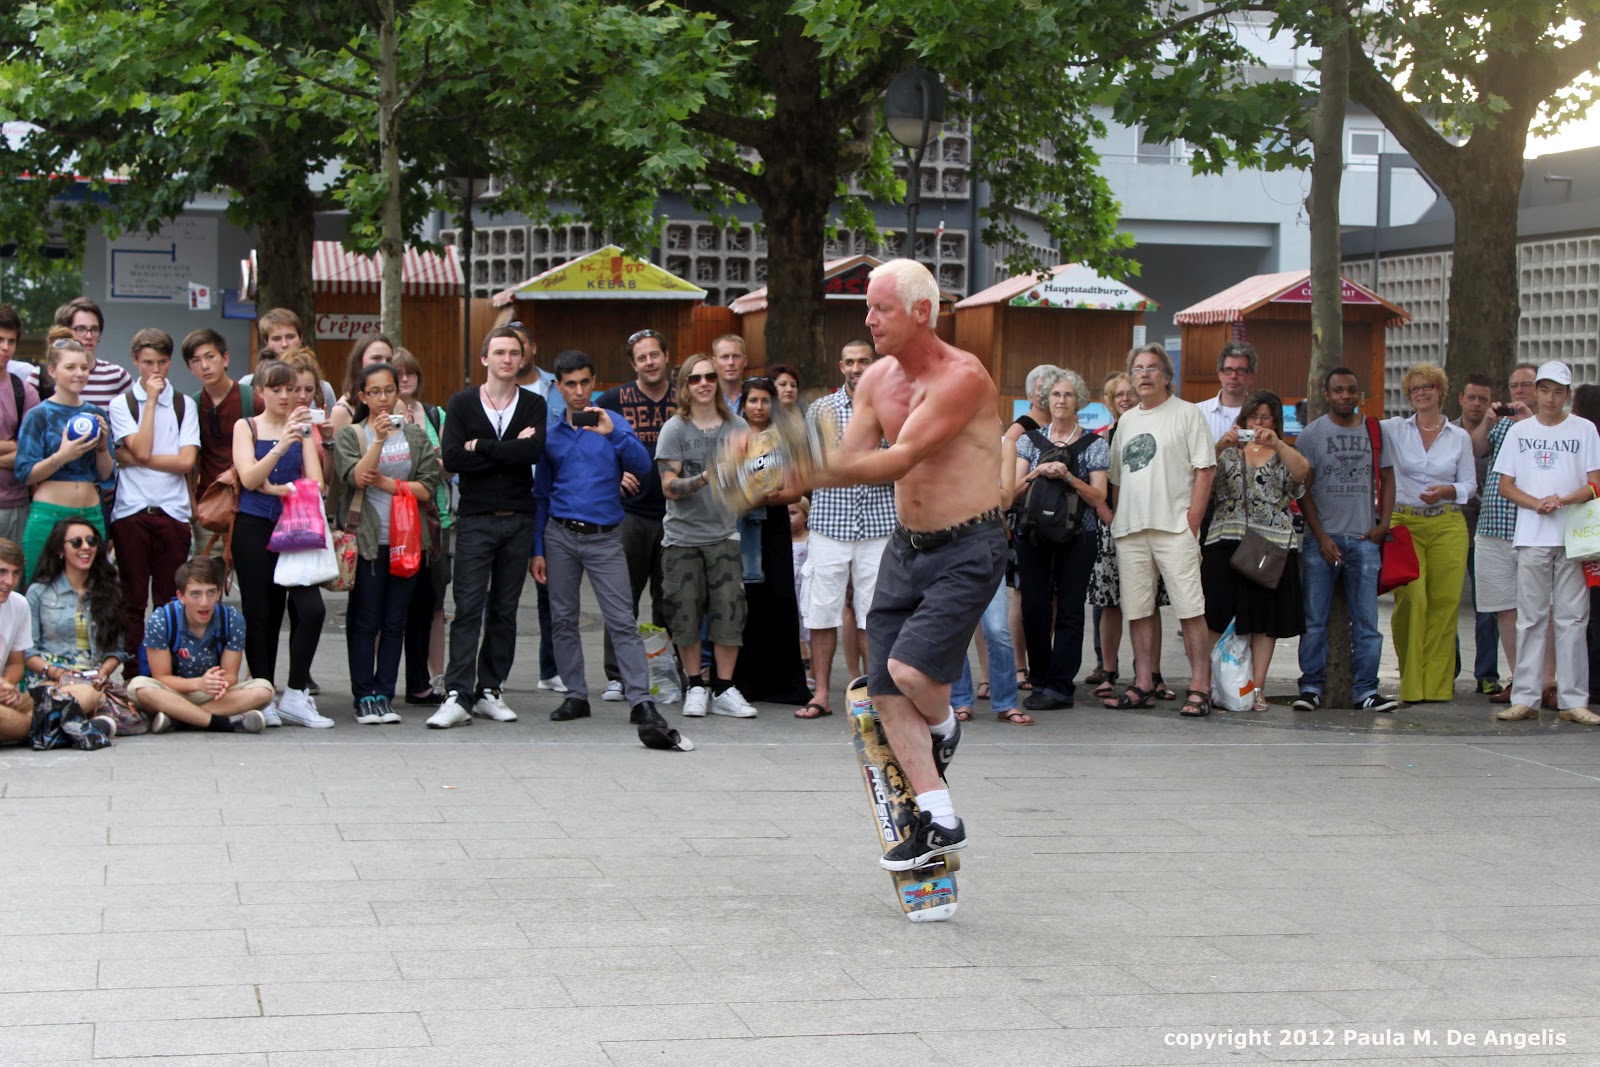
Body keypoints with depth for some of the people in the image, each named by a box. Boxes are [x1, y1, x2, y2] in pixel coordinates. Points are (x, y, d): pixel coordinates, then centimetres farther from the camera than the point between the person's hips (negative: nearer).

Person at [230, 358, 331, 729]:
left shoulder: (303, 430, 11)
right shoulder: (246, 427, 5)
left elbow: (315, 482, 0)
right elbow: (248, 478, -10)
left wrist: (272, 486, -13)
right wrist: (280, 446, -23)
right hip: (255, 530, -1)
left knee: (311, 608, -13)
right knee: (260, 614, 1)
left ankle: (295, 695, -3)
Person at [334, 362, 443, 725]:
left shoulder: (415, 435, 9)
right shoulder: (350, 436, 3)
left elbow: (428, 487, 0)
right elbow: (356, 477, -14)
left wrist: (387, 483, -10)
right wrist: (379, 440, -23)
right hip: (367, 541, -2)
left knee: (395, 623, 4)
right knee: (365, 622, -1)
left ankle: (385, 695, 9)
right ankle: (364, 697, 4)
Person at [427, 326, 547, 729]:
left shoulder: (534, 405, 8)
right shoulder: (462, 404, 5)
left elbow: (535, 450, -12)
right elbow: (452, 458, -10)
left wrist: (481, 447, -11)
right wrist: (511, 450, -11)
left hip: (518, 519, 2)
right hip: (475, 519, -2)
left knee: (504, 611, 6)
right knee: (468, 609, -9)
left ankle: (489, 691, 13)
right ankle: (458, 696, -11)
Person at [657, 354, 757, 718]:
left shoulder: (737, 427, 7)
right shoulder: (674, 429, -1)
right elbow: (669, 486, -8)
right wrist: (705, 478, -23)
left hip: (723, 534, 2)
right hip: (682, 535, -1)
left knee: (729, 611, -5)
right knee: (685, 613, -1)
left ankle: (724, 689, 5)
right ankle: (695, 687, 14)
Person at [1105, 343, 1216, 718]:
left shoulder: (1186, 413, 2)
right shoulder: (1126, 420, 20)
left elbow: (1204, 469, -3)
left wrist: (1192, 522, -11)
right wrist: (1114, 519, 10)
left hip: (1174, 528, -6)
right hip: (1130, 531, 6)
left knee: (1190, 609, -10)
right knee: (1138, 610, 5)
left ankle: (1199, 687, -9)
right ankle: (1143, 684, 12)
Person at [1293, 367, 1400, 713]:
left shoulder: (1375, 430, 10)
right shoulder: (1311, 434, 3)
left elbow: (1387, 478, 16)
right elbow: (1302, 489, 0)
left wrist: (1383, 523, 2)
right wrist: (1321, 537, -7)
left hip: (1364, 539, 2)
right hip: (1322, 538, -2)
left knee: (1366, 620, 1)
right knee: (1315, 619, -1)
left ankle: (1365, 690, 4)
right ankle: (1311, 687, 5)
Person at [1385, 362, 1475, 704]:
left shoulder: (1460, 437, 9)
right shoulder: (1395, 429, 7)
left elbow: (1469, 484, 10)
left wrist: (1448, 491, -9)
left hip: (1447, 525, 1)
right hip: (1405, 523, -1)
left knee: (1445, 602, -3)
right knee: (1411, 600, -11)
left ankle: (1437, 684, 5)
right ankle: (1411, 685, -4)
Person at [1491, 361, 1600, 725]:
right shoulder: (1519, 431, 10)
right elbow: (1506, 486, 8)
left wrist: (1563, 500, -16)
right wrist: (1536, 503, -10)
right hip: (1532, 538, 1)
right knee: (1530, 617, 3)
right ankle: (1525, 698, 5)